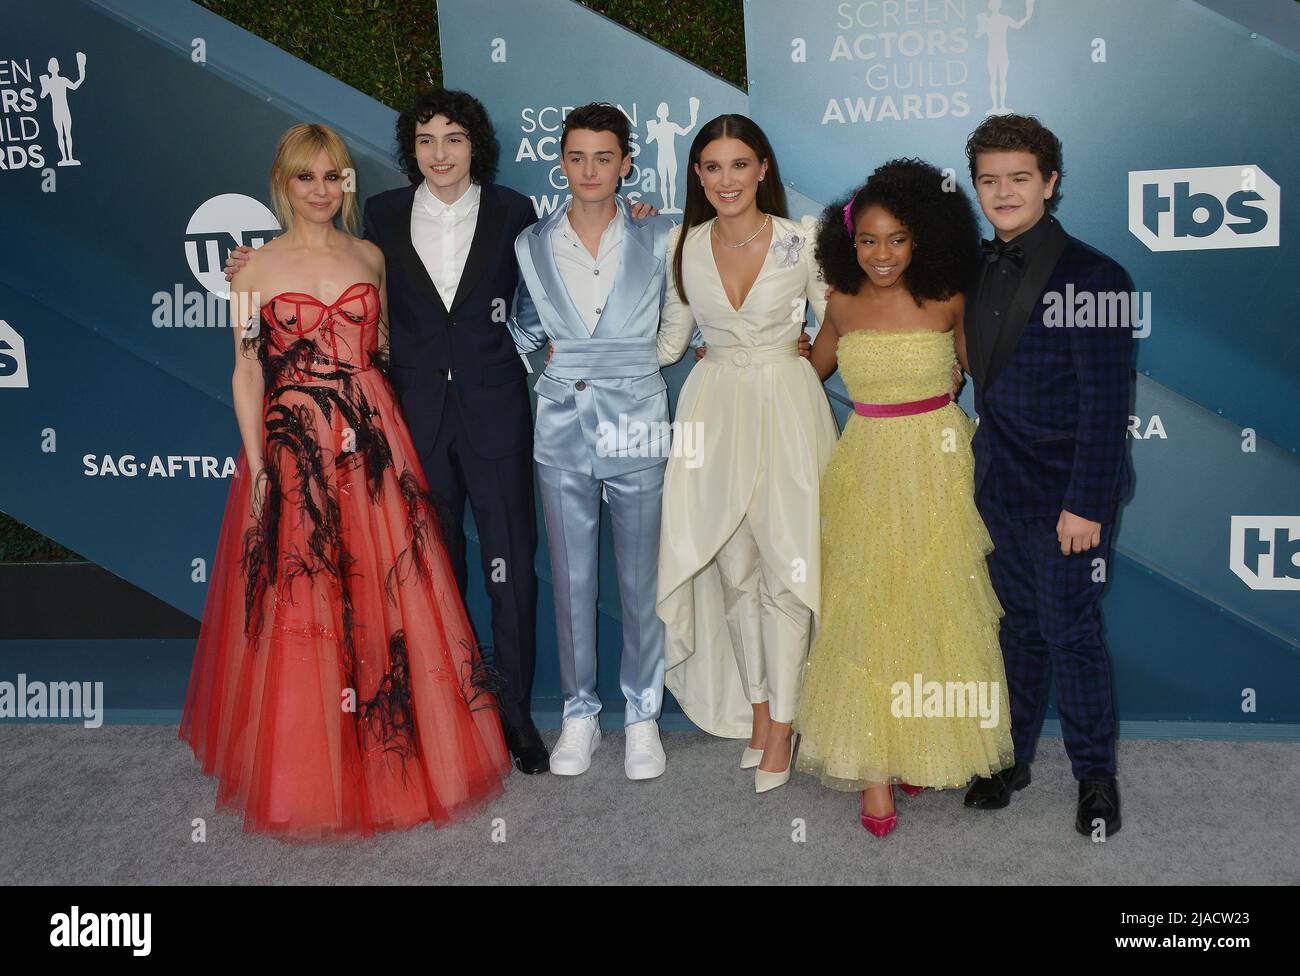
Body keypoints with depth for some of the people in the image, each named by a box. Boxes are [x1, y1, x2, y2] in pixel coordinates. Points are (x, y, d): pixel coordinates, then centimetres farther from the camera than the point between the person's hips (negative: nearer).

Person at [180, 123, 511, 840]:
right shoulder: (258, 269, 2)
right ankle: (306, 772, 19)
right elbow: (247, 374, 1)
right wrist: (257, 468, -5)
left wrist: (391, 440, 3)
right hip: (292, 453, -2)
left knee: (382, 600, 5)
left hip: (371, 449, 2)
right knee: (298, 611, 3)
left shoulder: (370, 258, 10)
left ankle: (385, 752, 23)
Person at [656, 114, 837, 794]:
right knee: (733, 564, 6)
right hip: (715, 410, 3)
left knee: (785, 560, -5)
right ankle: (756, 706, 22)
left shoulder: (801, 241, -4)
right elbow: (669, 340, 12)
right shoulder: (683, 246, 4)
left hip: (787, 406, -2)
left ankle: (782, 723, 8)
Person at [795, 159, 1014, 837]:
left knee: (934, 604, 6)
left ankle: (927, 745, 24)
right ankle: (875, 767, 8)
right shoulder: (843, 302, 2)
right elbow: (812, 369, 19)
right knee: (865, 610, 1)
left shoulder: (945, 299, -5)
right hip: (866, 469, 2)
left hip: (937, 469, -1)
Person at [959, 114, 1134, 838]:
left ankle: (1097, 777, 21)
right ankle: (1013, 758, 30)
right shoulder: (979, 270, 6)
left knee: (1071, 634, 3)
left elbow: (1106, 404, -15)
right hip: (1000, 490, 6)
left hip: (1066, 493, -6)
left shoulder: (1092, 276, -14)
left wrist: (1085, 504, -16)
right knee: (1020, 627, 16)